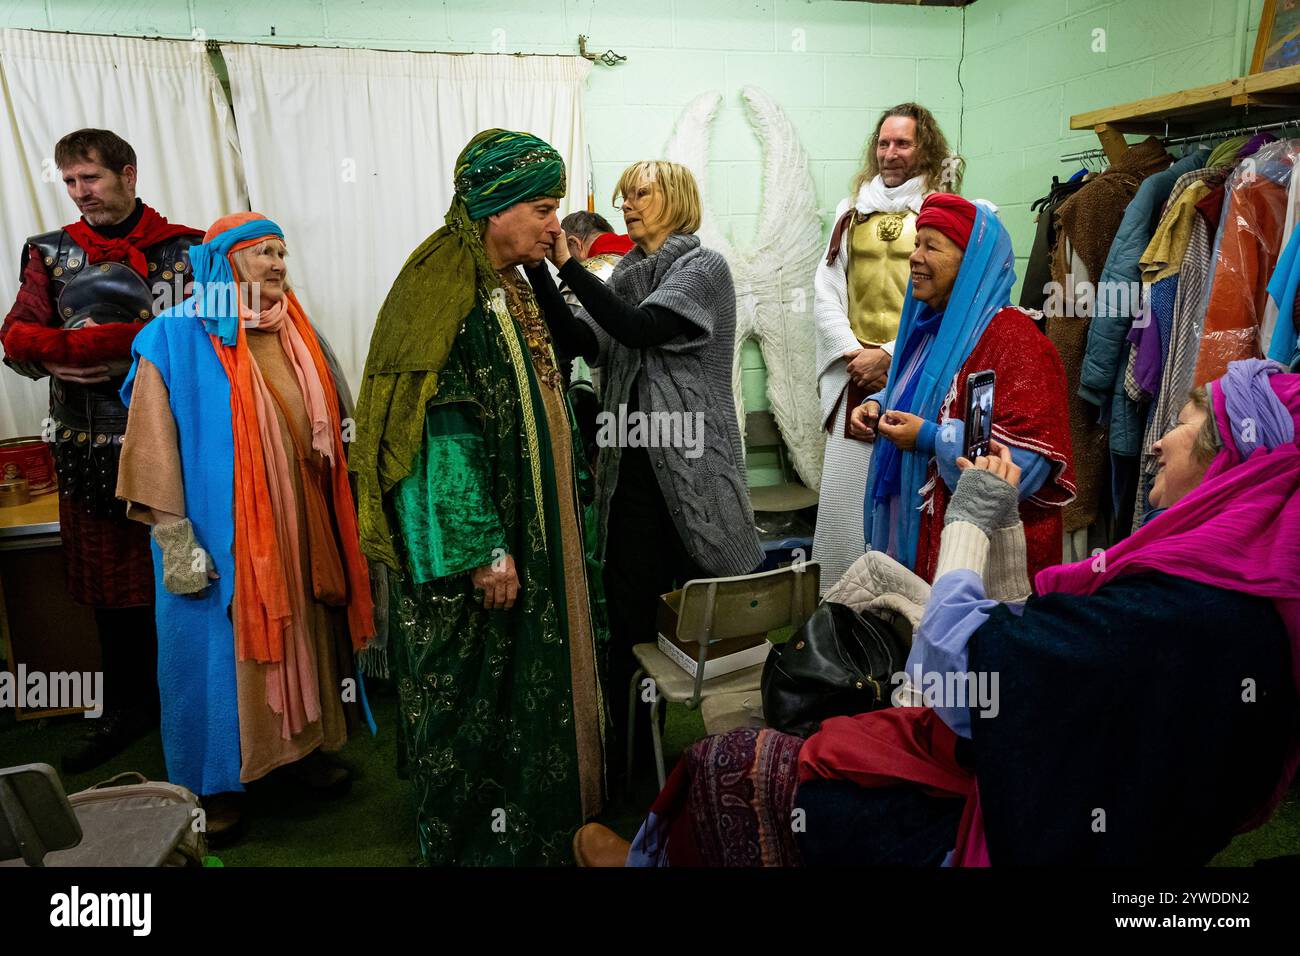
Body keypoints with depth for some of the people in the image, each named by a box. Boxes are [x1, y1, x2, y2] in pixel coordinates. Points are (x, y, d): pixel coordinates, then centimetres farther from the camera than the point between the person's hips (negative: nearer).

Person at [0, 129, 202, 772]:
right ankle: (128, 707, 28)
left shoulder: (184, 250, 2)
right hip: (89, 448, 4)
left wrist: (134, 360, -19)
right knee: (110, 578, 12)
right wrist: (55, 359, -16)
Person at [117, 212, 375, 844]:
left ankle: (306, 746, 33)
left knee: (300, 636, 14)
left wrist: (332, 522, 15)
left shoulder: (294, 335, 8)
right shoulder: (175, 338, -8)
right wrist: (175, 538, -15)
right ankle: (219, 786, 22)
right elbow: (154, 444, -11)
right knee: (222, 649, 6)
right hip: (222, 537, -5)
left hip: (298, 528, 5)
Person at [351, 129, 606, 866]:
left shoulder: (515, 288, 11)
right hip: (478, 546, -9)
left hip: (537, 528, 9)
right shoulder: (443, 295, -17)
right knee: (478, 694, 5)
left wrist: (572, 500, 17)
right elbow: (444, 435, -22)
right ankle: (476, 837, 25)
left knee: (536, 680, 19)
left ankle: (541, 821, 36)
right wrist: (484, 551, -22)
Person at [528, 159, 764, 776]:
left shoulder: (704, 267, -2)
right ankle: (632, 734, 20)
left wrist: (566, 264, -15)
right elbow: (582, 343, 2)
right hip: (631, 465, 5)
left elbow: (639, 328, -16)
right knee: (631, 606, 7)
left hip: (690, 466, -5)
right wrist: (538, 271, -6)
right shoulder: (626, 276, 16)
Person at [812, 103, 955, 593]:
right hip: (854, 376, 4)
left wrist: (892, 354, -12)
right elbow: (825, 290, 11)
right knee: (842, 495, 5)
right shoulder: (851, 211, 15)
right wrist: (851, 351, -2)